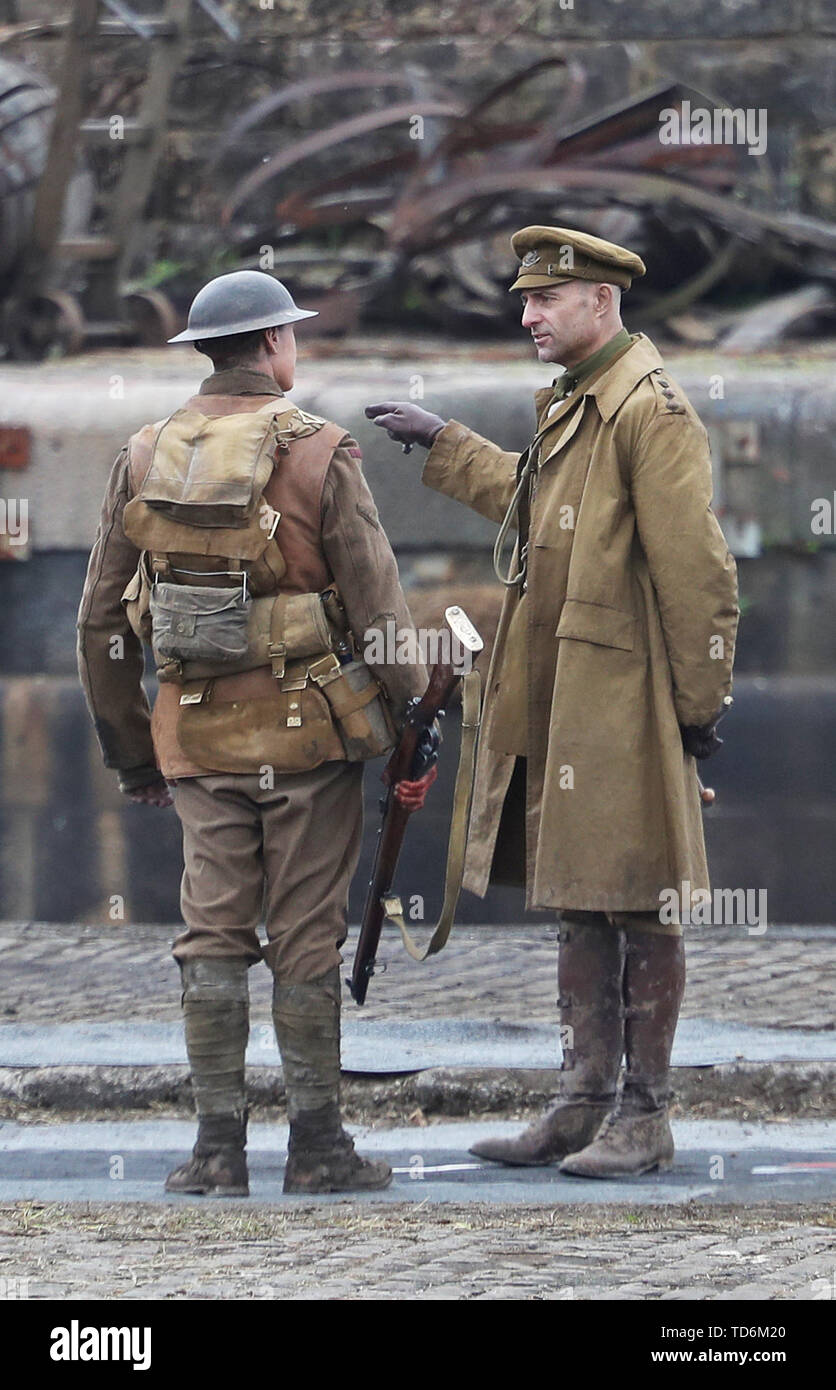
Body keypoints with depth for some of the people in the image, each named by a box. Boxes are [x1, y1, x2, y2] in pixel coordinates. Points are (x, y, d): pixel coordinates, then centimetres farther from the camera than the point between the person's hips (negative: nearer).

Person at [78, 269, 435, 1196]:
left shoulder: (144, 459, 3)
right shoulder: (320, 457, -9)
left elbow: (102, 622, 7)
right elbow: (377, 607, -10)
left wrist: (127, 748, 16)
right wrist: (418, 723, 1)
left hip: (198, 736, 3)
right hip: (309, 735, -3)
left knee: (213, 937, 7)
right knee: (306, 939, 2)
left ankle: (217, 1147, 5)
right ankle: (315, 1146, 6)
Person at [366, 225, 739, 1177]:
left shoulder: (652, 411, -14)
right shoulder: (574, 406, 16)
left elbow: (695, 565, -16)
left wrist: (701, 697, -15)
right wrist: (443, 447, 38)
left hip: (624, 704, -10)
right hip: (558, 704, 10)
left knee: (638, 910, -3)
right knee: (578, 908, 12)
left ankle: (645, 1118, 2)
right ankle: (583, 1105, 17)